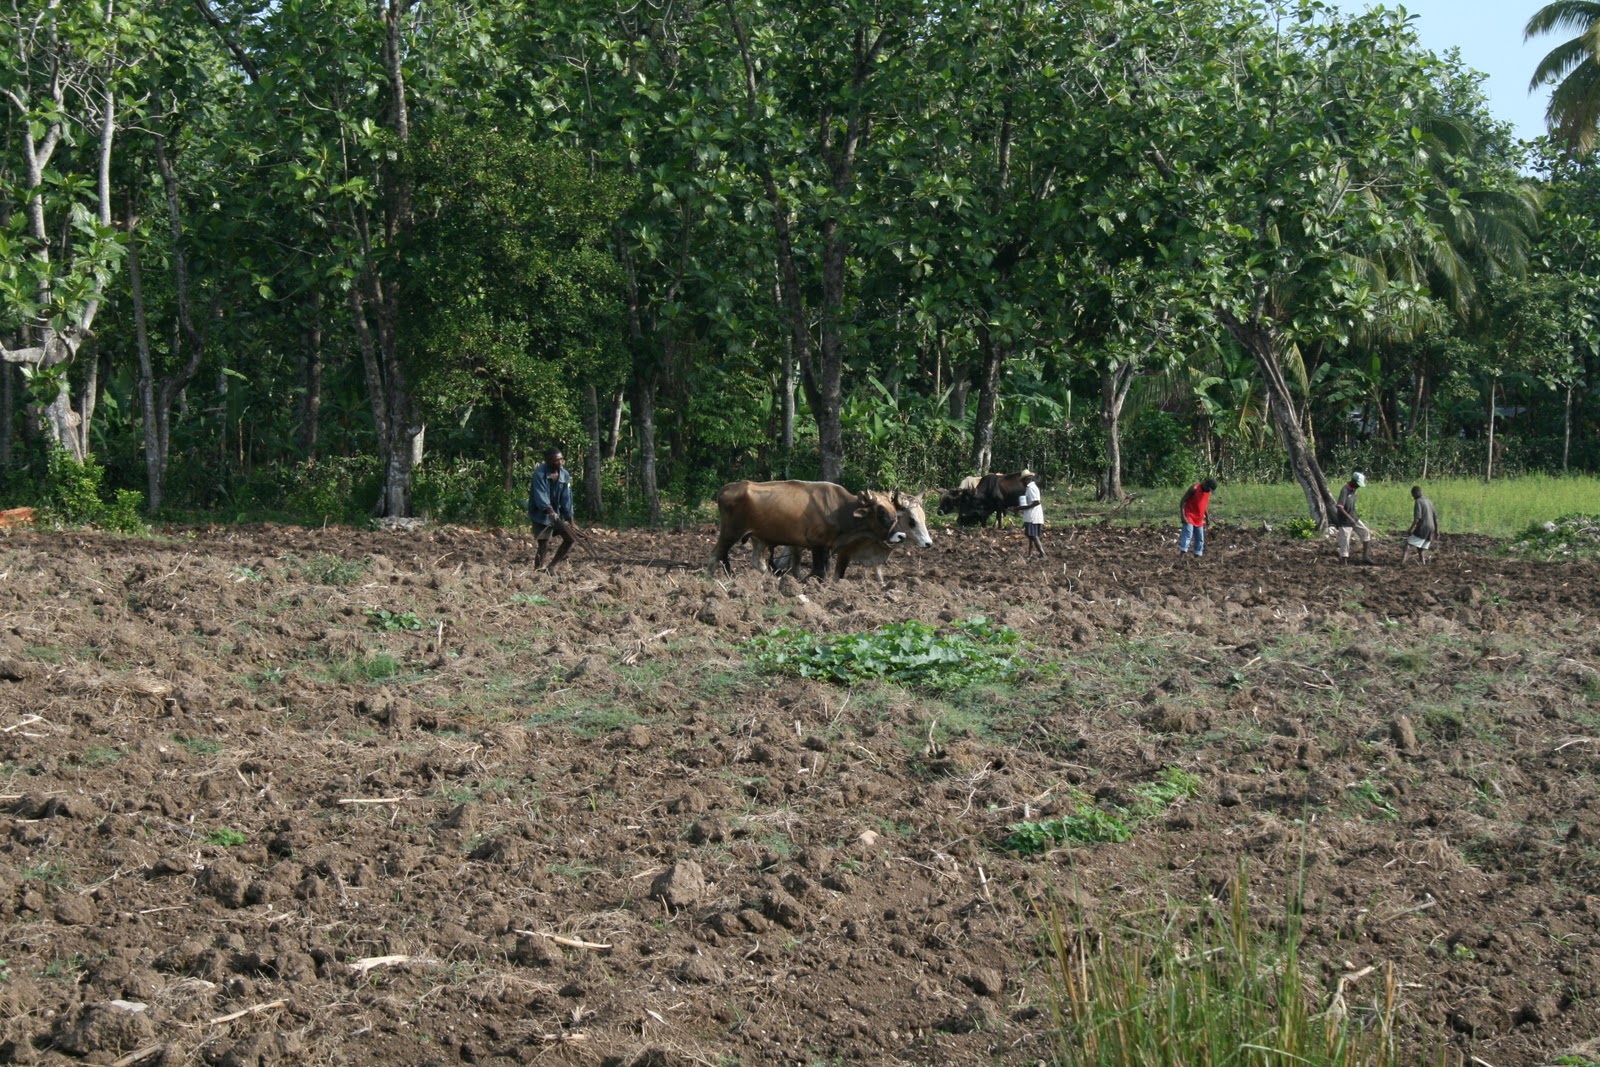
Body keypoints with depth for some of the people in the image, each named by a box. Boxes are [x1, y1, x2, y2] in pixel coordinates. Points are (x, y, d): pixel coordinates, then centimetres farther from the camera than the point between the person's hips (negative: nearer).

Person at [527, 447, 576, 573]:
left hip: (557, 514, 7)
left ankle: (552, 567, 17)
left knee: (570, 539, 6)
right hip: (541, 514, -7)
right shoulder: (540, 473, -19)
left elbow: (566, 498, 0)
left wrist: (569, 518, -3)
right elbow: (540, 495, -29)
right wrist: (549, 511, -43)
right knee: (544, 545, -12)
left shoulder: (565, 475, -1)